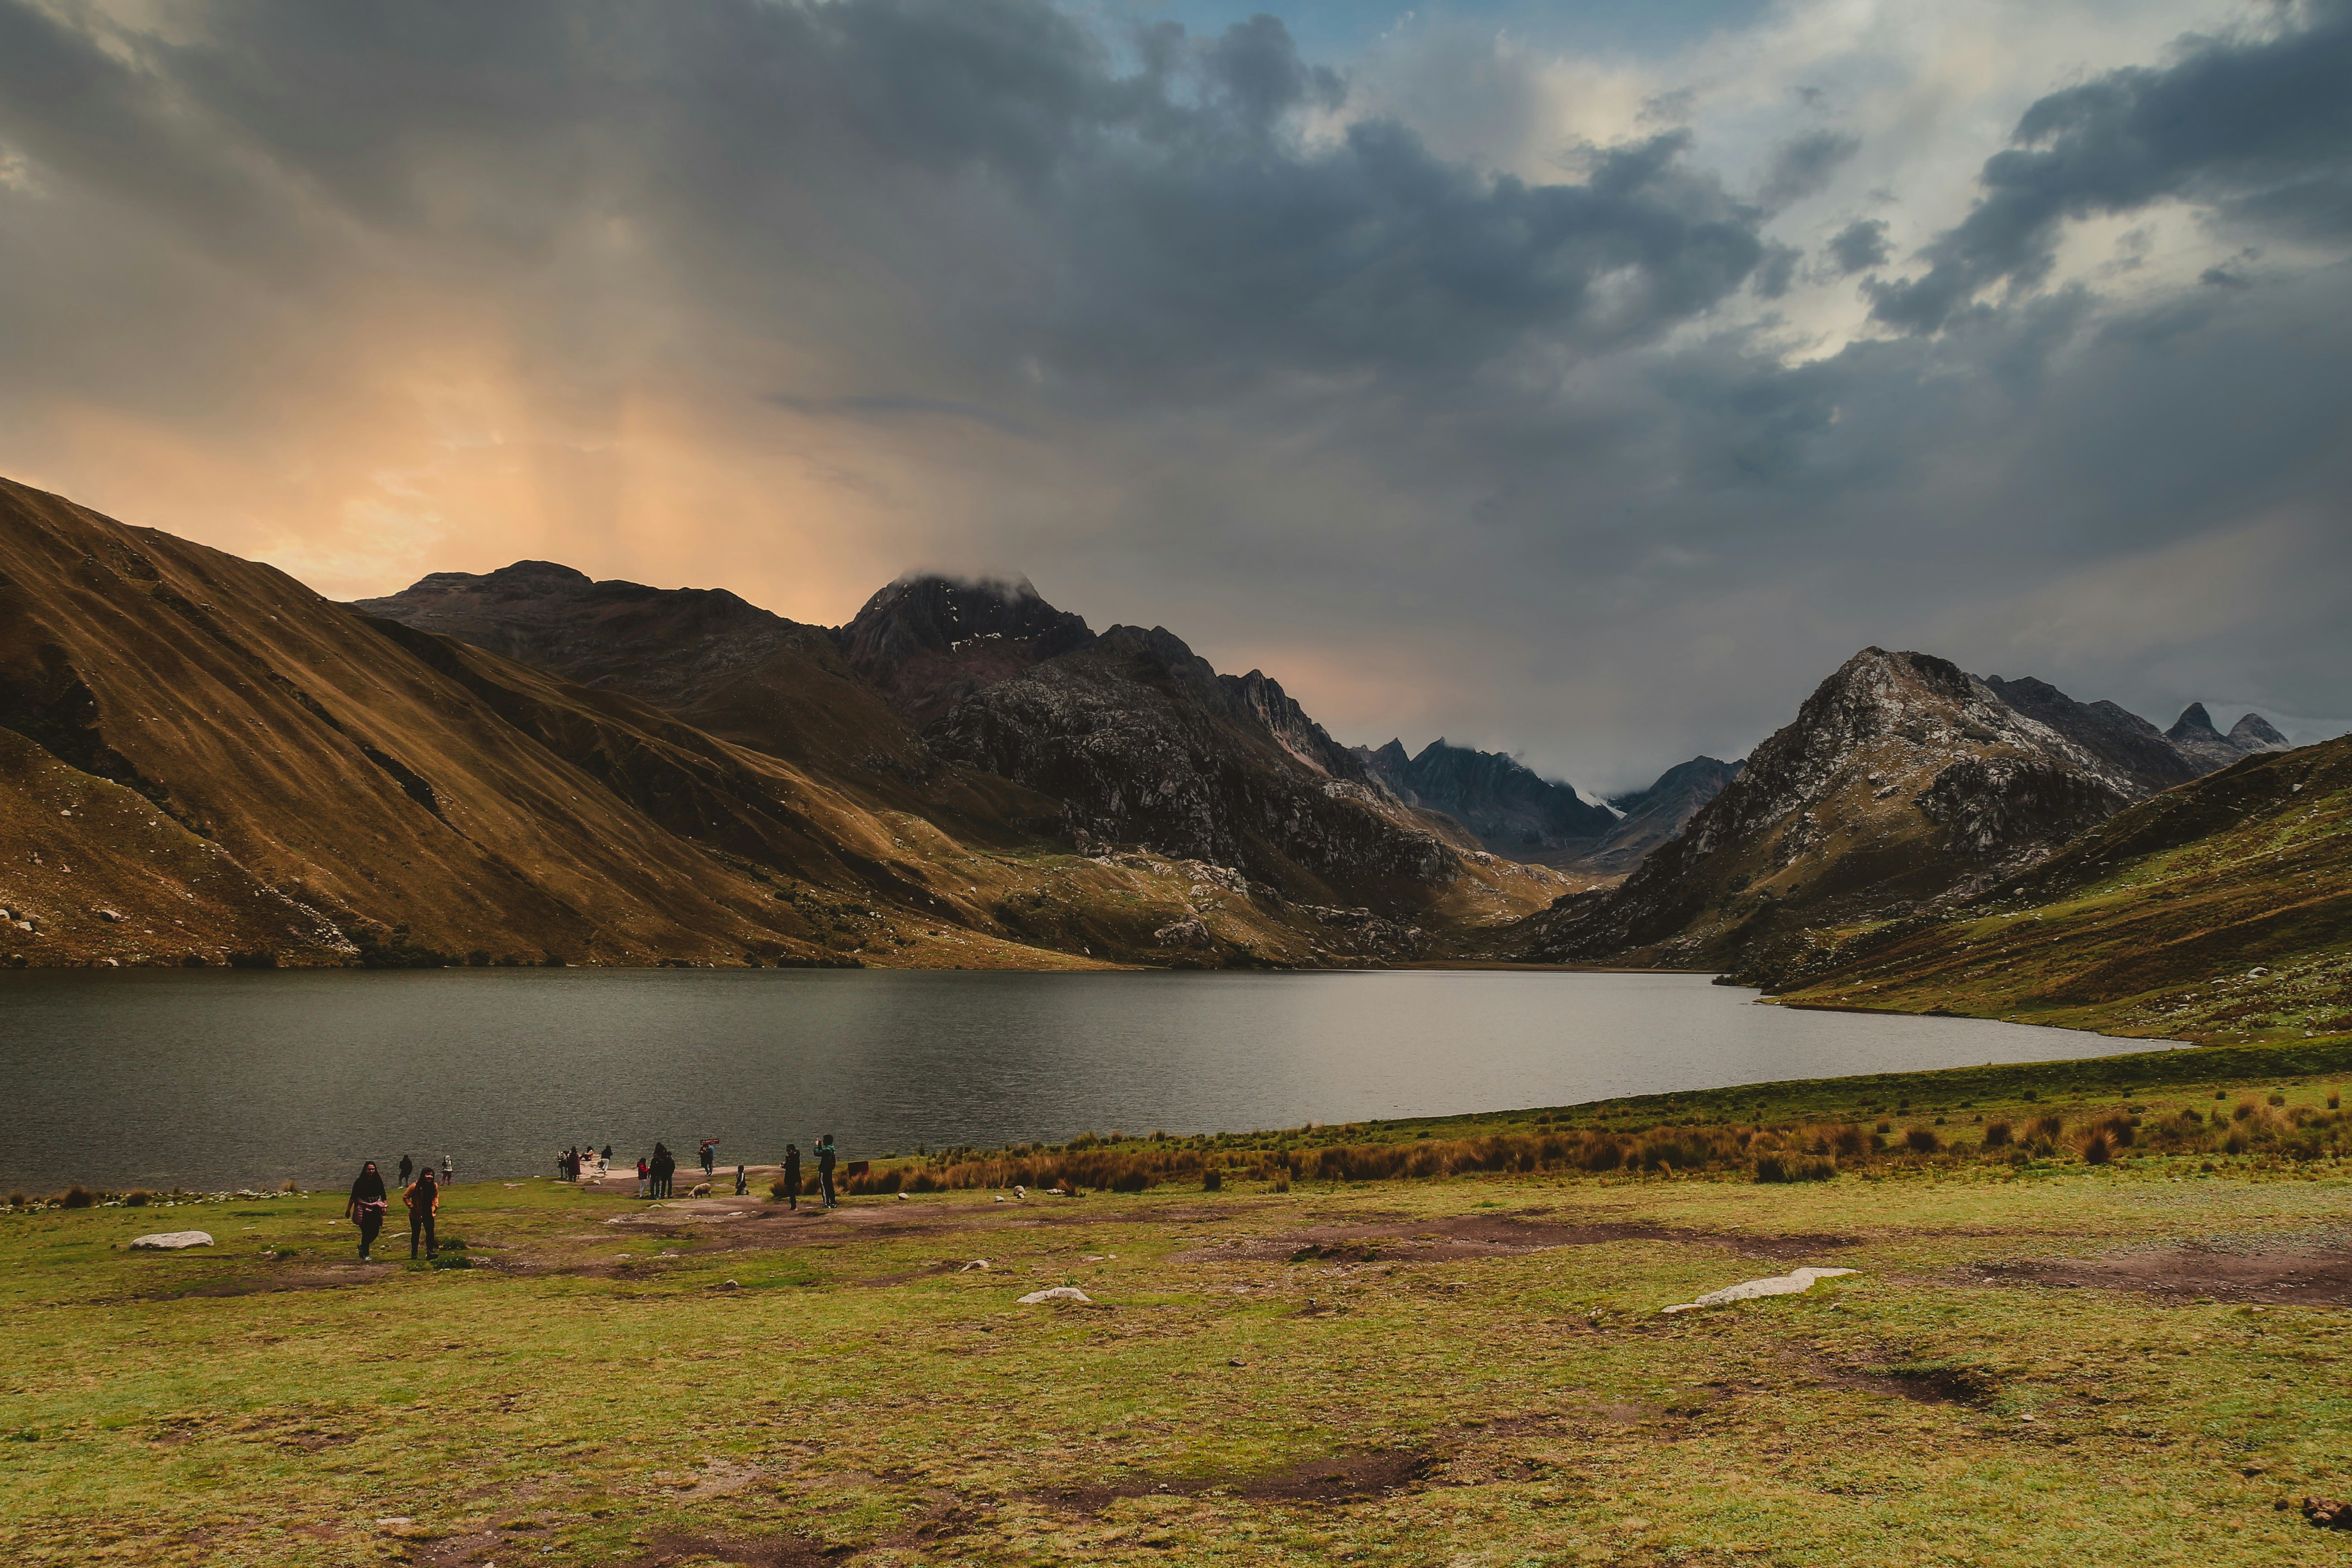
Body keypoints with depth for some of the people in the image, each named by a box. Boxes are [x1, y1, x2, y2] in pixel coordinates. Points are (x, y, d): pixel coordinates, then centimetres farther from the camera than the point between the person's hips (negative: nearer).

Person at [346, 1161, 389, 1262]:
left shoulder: (378, 1181, 4)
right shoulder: (360, 1182, -4)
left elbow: (383, 1196, 7)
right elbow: (353, 1196, -2)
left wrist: (385, 1206, -3)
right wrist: (348, 1209, -4)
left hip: (375, 1208, 3)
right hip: (363, 1209, -3)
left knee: (375, 1231, 1)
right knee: (366, 1231, -6)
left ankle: (363, 1247, 28)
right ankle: (365, 1254, 6)